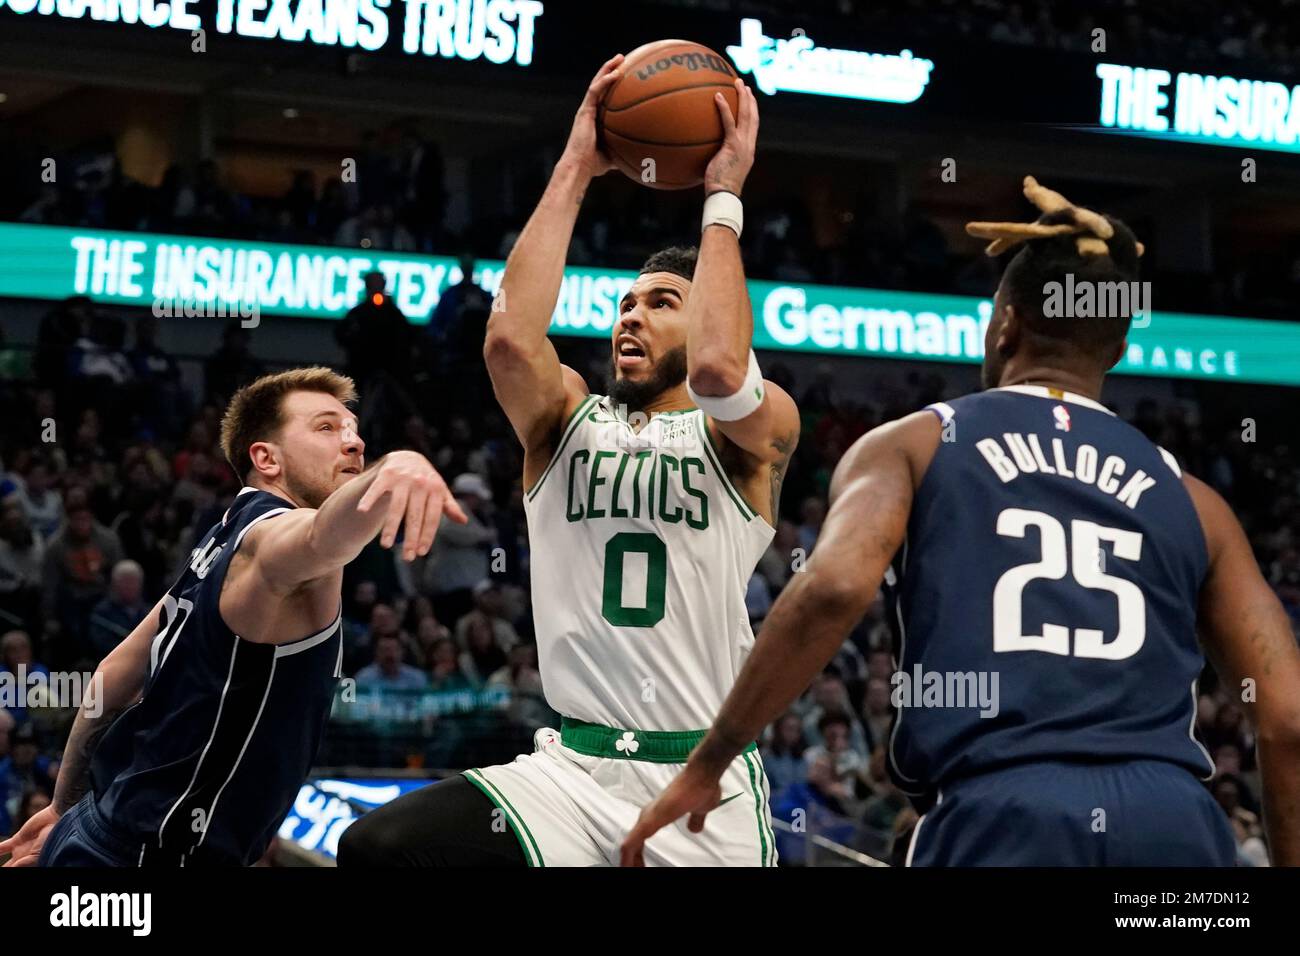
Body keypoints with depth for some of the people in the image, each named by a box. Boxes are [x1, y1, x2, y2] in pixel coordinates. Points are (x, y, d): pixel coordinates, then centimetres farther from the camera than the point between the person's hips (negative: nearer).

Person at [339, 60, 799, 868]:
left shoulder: (754, 435, 3)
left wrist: (724, 197, -12)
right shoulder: (568, 423, 10)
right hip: (571, 771, 2)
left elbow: (719, 370, -22)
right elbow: (511, 339, -13)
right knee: (376, 850, -21)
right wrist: (573, 173, -8)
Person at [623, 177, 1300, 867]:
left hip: (1003, 817, -2)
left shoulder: (912, 446, 14)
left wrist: (705, 766, -1)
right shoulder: (1189, 499, 21)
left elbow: (833, 588, -7)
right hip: (1174, 824, 2)